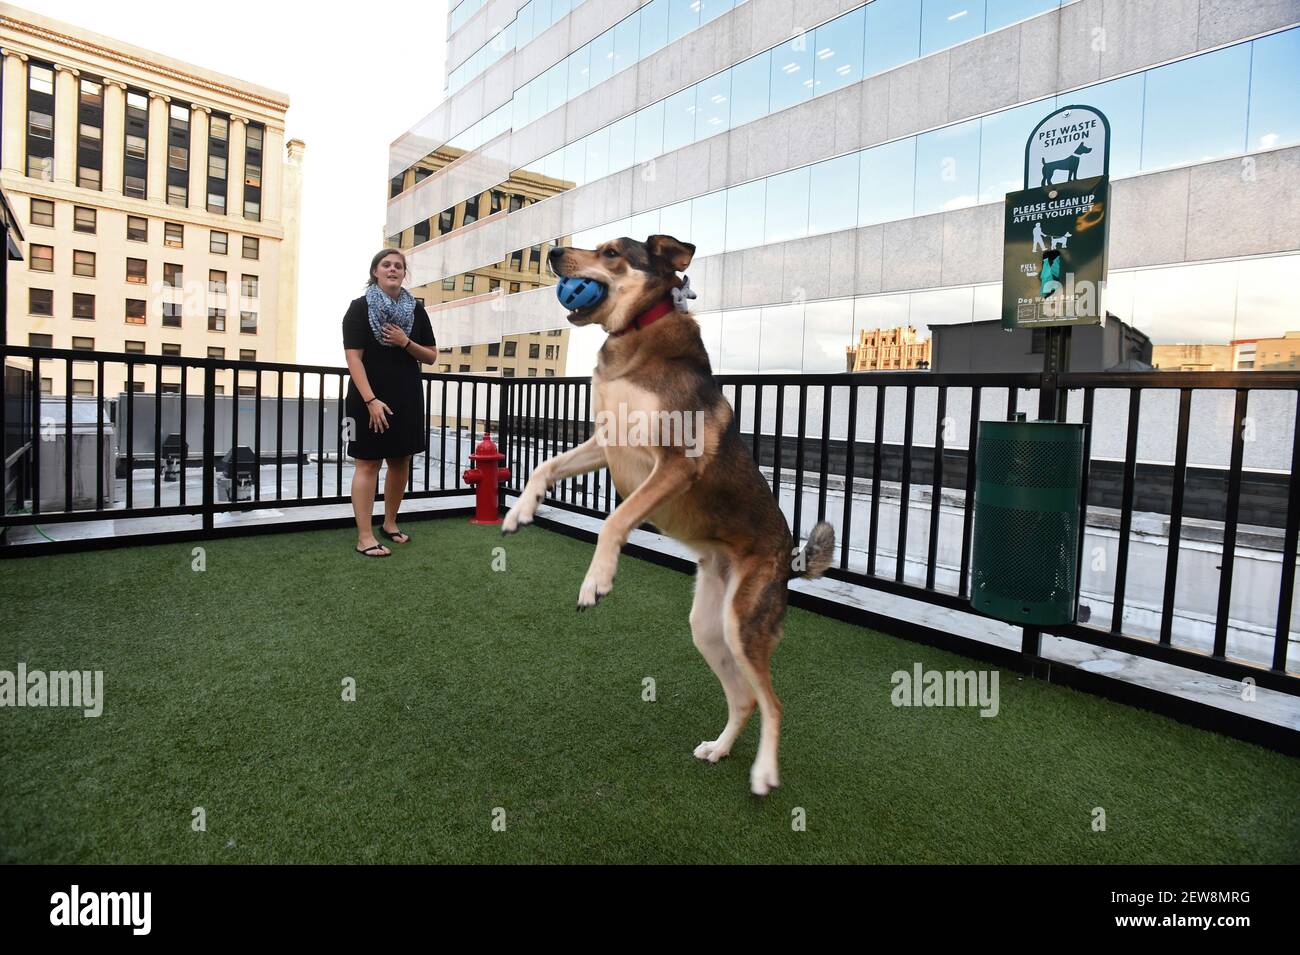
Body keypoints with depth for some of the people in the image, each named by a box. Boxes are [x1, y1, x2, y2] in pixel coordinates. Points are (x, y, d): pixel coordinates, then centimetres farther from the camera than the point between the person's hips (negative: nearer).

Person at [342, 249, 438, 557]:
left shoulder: (416, 310, 9)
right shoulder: (360, 307, -3)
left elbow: (431, 357, 9)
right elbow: (353, 358, -11)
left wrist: (406, 342, -10)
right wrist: (371, 400, -20)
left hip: (407, 398, 5)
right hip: (370, 398, -5)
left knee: (401, 461, 10)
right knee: (368, 464, -4)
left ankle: (390, 523, 26)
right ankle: (365, 537, -2)